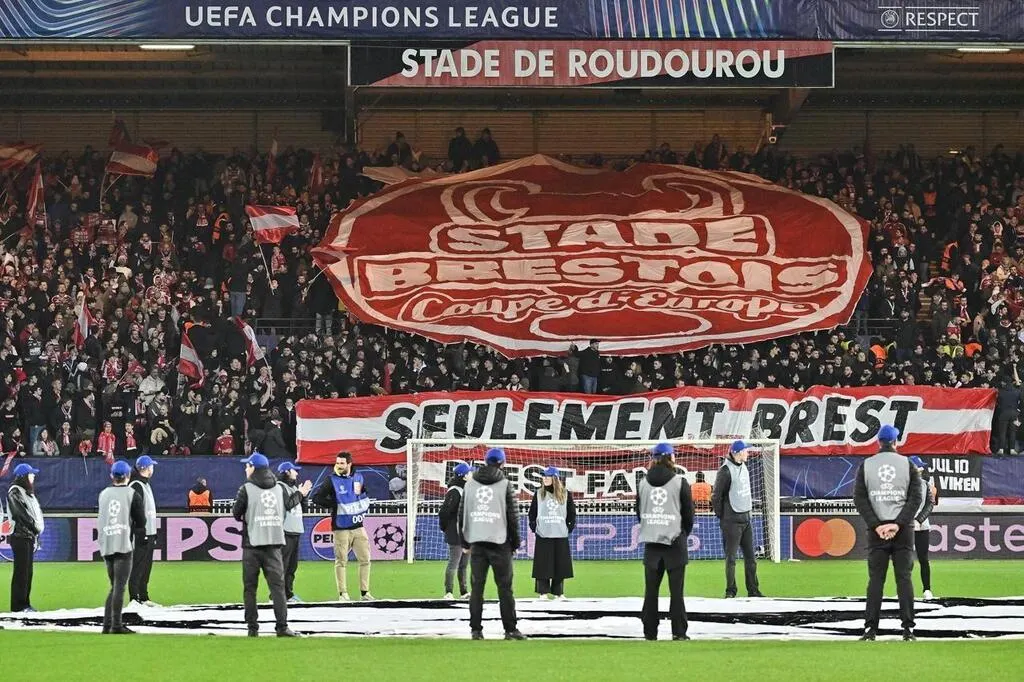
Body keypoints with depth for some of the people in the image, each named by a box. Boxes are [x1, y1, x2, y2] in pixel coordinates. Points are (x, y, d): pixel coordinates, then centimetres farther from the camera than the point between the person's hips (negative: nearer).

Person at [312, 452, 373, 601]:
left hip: (358, 527, 4)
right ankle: (343, 593, 2)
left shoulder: (359, 478, 9)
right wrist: (334, 504, -13)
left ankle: (365, 592, 9)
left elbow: (365, 496, 24)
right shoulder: (332, 481, -3)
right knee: (341, 561, -2)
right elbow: (316, 498, -6)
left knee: (365, 559, 2)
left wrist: (363, 510, 7)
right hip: (341, 528, -4)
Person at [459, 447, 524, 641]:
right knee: (504, 587, 0)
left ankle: (476, 629, 1)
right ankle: (510, 629, -1)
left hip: (477, 543, 3)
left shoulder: (470, 484, 7)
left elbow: (462, 514, 9)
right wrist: (515, 542, 6)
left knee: (476, 587, 3)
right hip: (499, 543, -3)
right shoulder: (505, 484, -3)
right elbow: (512, 515, -3)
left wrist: (465, 541, 16)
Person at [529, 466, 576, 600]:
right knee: (543, 565, -3)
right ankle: (543, 592, 3)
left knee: (560, 565, 1)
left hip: (561, 536, 1)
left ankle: (558, 592, 9)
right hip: (543, 536, -1)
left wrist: (570, 527, 2)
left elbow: (572, 513, 11)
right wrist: (534, 527, 0)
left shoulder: (565, 494, 6)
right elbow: (532, 512, 9)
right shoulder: (539, 494, 6)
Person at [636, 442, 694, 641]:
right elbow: (689, 513, -3)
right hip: (675, 542, -3)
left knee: (651, 589, 7)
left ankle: (650, 631, 7)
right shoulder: (680, 483, -7)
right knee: (676, 589, 0)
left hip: (651, 542, 3)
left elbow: (639, 512, 8)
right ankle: (678, 631, -1)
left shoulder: (643, 483, 3)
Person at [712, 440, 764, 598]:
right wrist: (722, 516, -9)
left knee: (750, 557, 10)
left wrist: (748, 510, 16)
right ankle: (730, 591, 4)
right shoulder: (726, 471, -14)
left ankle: (753, 590, 16)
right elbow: (716, 496, -12)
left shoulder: (744, 468, 12)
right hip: (732, 520, -8)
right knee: (731, 557, -2)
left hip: (746, 518, 8)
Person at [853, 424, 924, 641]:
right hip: (903, 530, 0)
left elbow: (859, 498, -2)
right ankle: (908, 629, -5)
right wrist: (898, 524, -9)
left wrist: (876, 525, -6)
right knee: (904, 577, 0)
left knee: (875, 579, 2)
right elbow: (917, 497, -4)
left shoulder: (866, 465, 5)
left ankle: (870, 628, -3)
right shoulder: (907, 464, 4)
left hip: (876, 528, 0)